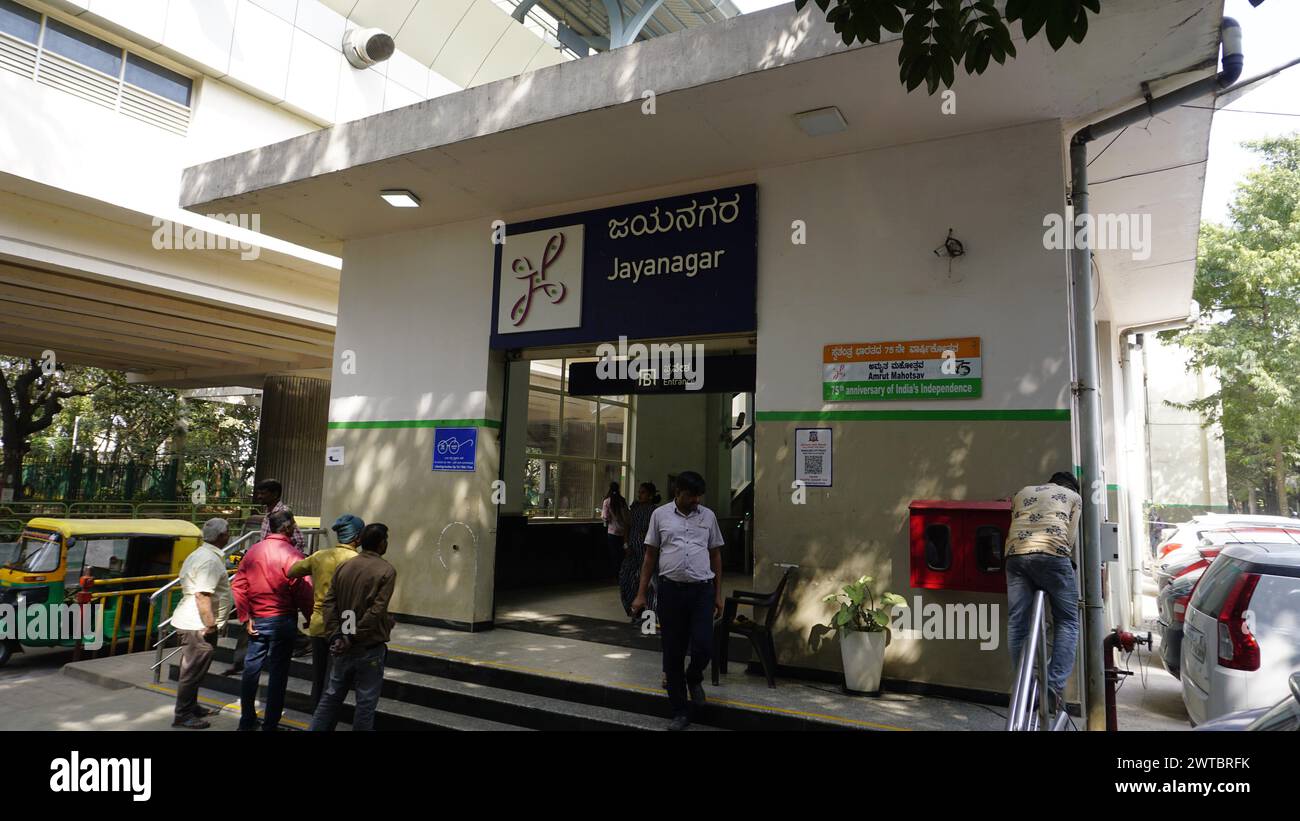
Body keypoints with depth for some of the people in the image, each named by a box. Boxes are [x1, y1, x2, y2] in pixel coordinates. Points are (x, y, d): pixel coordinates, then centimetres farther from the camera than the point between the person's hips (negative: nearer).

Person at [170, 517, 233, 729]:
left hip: (190, 622, 11)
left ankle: (191, 707, 32)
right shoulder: (211, 560, -20)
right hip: (199, 626, -11)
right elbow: (202, 595, -27)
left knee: (193, 670, 20)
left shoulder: (199, 554, 14)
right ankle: (183, 715, 8)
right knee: (193, 671, -1)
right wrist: (211, 625, -22)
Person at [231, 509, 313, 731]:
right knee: (277, 673, 5)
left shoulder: (253, 551, 3)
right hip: (282, 620, -5)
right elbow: (304, 592, -16)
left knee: (252, 669, 15)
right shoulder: (291, 554, -14)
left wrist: (246, 617, 6)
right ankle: (270, 725, 12)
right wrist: (310, 619, -1)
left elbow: (238, 586, 2)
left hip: (256, 621, 5)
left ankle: (247, 721, 26)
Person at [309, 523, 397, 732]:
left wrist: (335, 636, -4)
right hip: (370, 648, -6)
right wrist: (353, 637, -13)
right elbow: (376, 611, -20)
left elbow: (329, 603, -1)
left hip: (344, 646, 6)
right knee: (366, 702, 6)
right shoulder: (387, 570, -13)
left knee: (332, 695, 19)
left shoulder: (343, 567, 4)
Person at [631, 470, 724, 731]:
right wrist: (640, 594, 2)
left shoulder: (708, 516, 7)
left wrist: (718, 594, 9)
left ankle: (694, 679, 29)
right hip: (671, 590, 0)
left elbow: (716, 555, 12)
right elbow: (650, 556, 6)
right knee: (673, 653, 5)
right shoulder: (660, 515, 3)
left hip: (702, 590, 1)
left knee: (703, 647, -7)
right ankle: (680, 712, 20)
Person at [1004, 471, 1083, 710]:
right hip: (1051, 554, -3)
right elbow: (1071, 537, 15)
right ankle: (1054, 686, -7)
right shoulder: (1073, 496, 24)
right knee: (1067, 621, 7)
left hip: (1016, 554, 3)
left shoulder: (1022, 492, 33)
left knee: (1017, 624, 5)